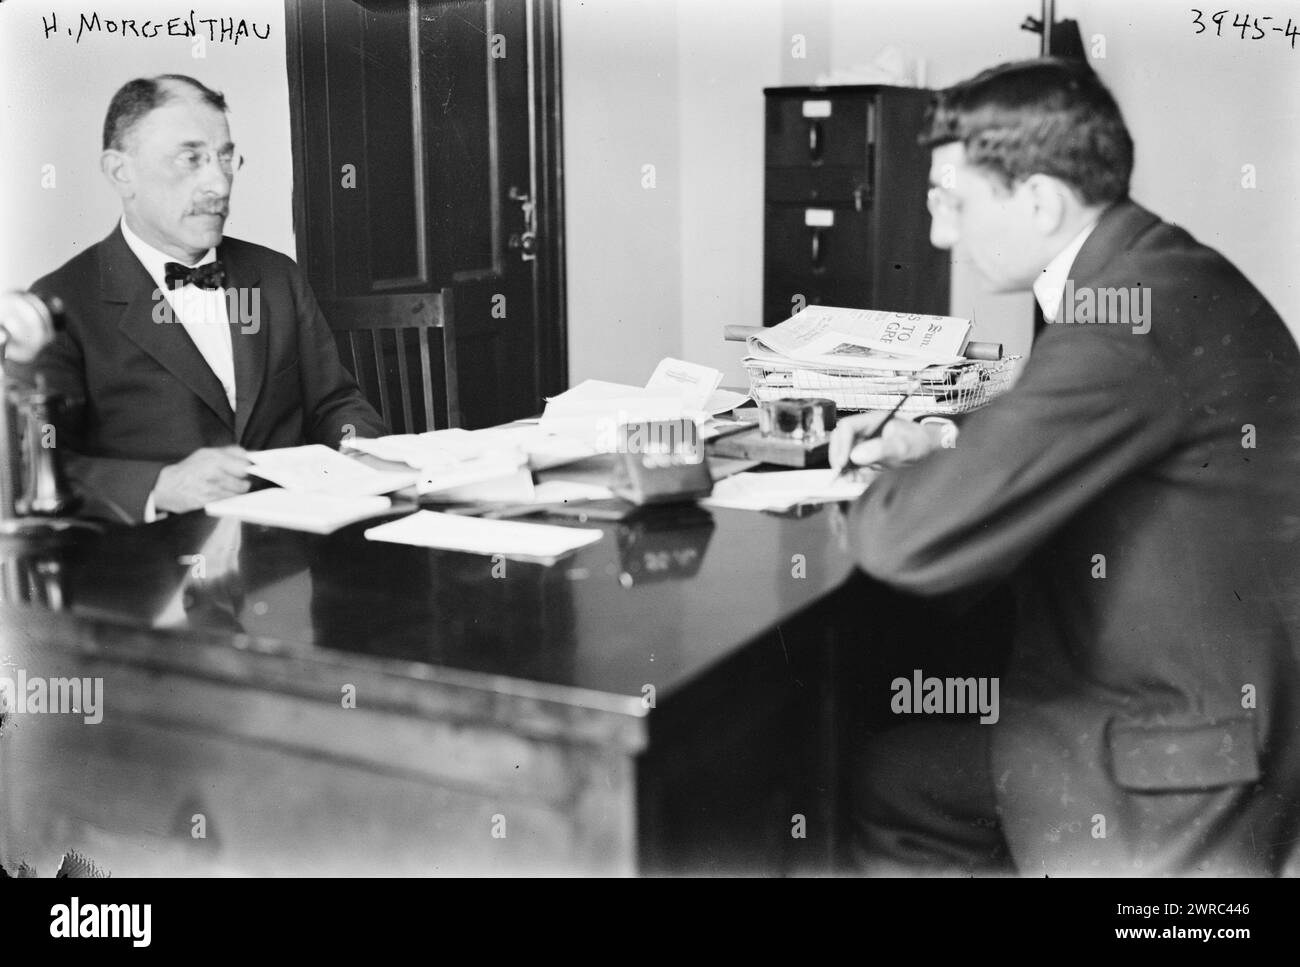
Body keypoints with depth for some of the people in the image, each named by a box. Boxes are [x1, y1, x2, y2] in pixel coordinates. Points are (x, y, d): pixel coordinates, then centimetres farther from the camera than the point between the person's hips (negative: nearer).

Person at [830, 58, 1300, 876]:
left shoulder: (1143, 311, -27)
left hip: (1186, 761, -9)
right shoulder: (1154, 273, 4)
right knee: (878, 784, 13)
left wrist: (881, 490, -6)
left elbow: (921, 539, -27)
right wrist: (940, 446, 5)